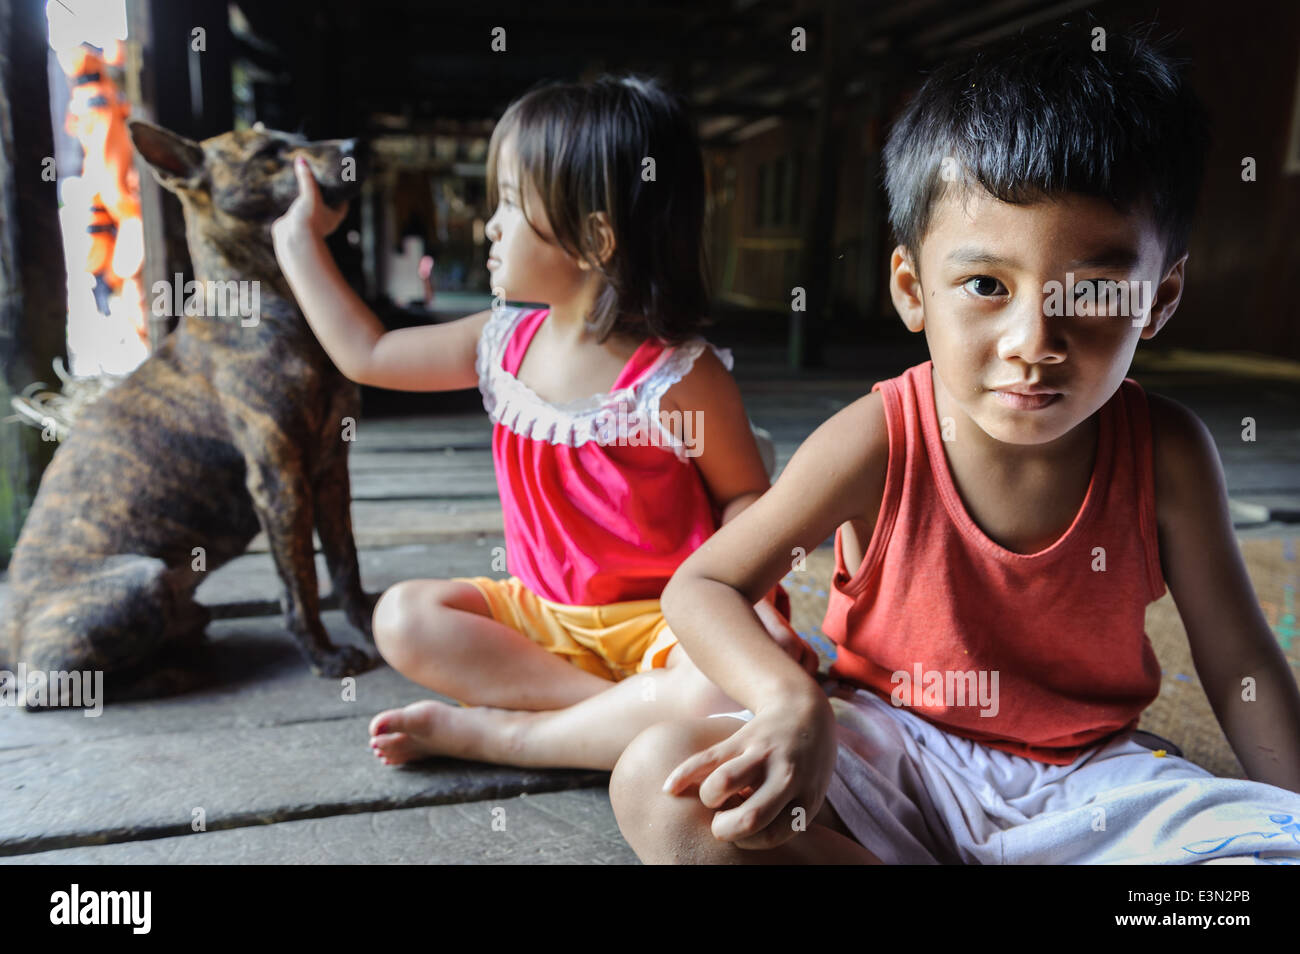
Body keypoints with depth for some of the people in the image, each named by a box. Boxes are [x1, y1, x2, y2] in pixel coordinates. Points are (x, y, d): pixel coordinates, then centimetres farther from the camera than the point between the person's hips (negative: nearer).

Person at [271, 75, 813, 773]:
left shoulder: (682, 376, -15)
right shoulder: (505, 343, 2)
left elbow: (743, 494, -5)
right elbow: (366, 354, 14)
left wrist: (749, 599, -23)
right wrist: (300, 241, 20)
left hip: (662, 617, -5)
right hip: (542, 612, 5)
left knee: (731, 694, -34)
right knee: (402, 618, -13)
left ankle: (487, 732, -18)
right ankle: (625, 710, -17)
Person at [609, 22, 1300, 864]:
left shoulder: (1166, 454, -10)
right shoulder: (879, 442, -17)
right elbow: (703, 586, -13)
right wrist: (791, 701, -31)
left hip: (1090, 779, 2)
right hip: (894, 753, -1)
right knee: (660, 781, -25)